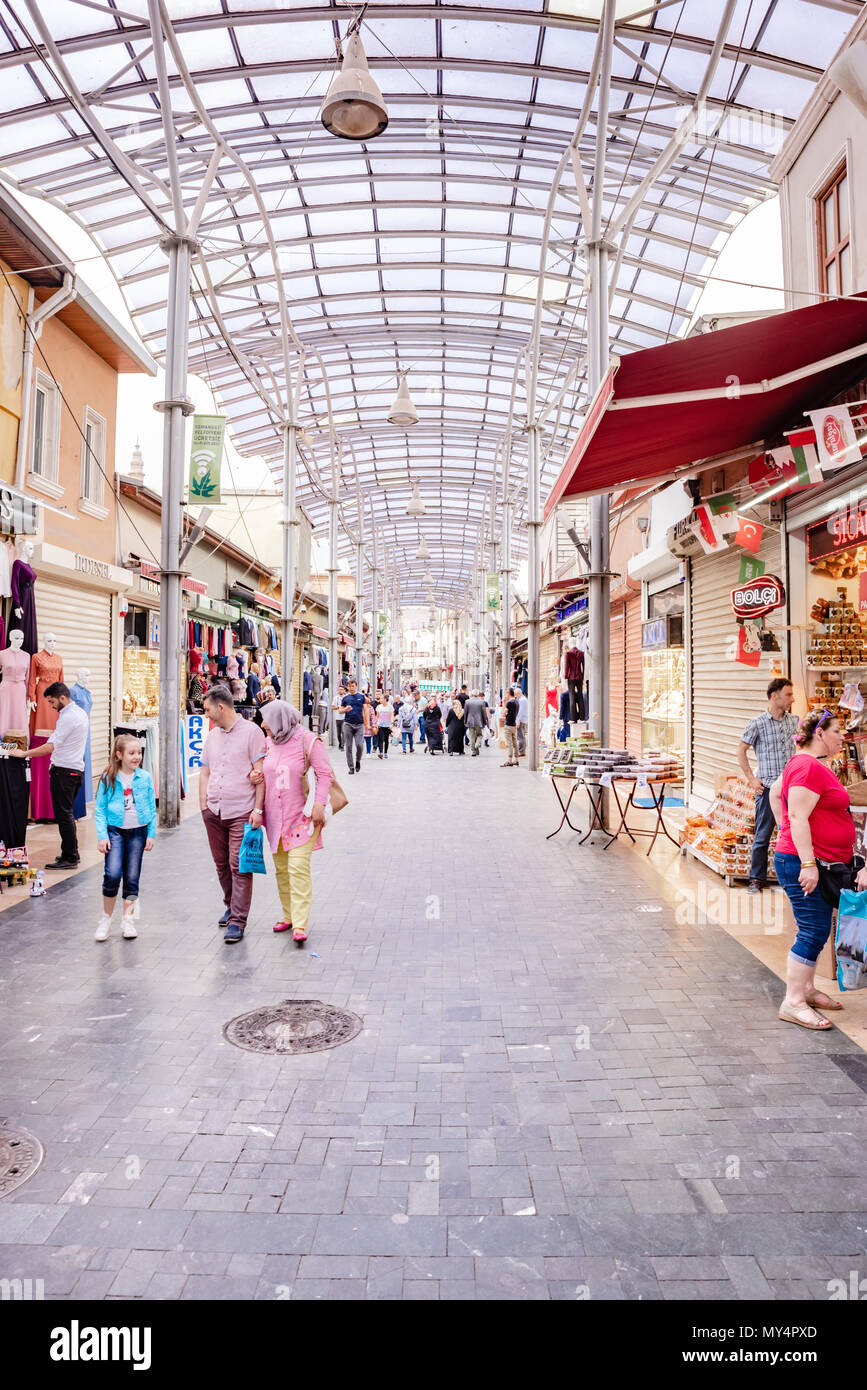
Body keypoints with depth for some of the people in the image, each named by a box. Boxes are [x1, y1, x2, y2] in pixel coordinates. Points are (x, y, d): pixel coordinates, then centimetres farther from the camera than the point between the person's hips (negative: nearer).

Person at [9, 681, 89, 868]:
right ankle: (72, 852, 23)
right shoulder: (80, 713, 15)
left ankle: (69, 858, -3)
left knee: (63, 814, -6)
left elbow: (50, 747, -21)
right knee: (67, 813, 16)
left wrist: (24, 753, -15)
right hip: (76, 768, 10)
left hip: (64, 770, -10)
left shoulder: (67, 717, -17)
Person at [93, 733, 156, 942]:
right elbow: (99, 809, -1)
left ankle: (128, 920, 17)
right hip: (115, 830, -2)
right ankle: (106, 919, 5)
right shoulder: (108, 778, -4)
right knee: (112, 874, -14)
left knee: (132, 878, 6)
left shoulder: (145, 777, 1)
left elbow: (152, 808, 7)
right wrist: (102, 836, -8)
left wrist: (151, 834, 3)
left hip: (138, 831, 2)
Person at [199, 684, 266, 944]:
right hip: (214, 812, 6)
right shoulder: (212, 736, 15)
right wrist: (203, 805, 9)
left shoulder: (251, 732, -5)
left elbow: (261, 773, -8)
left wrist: (258, 809, -13)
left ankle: (237, 921, -2)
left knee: (240, 867, -6)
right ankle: (232, 906, 33)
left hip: (241, 812, -6)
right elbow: (205, 771, 20)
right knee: (221, 864, 15)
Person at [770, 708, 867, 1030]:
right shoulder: (809, 767, -18)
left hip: (818, 864, 10)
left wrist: (786, 831, 23)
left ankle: (806, 989, 27)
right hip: (805, 864, -10)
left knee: (815, 930, 17)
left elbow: (776, 791, 26)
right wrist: (807, 863, -25)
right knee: (814, 931, -7)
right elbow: (799, 817, -24)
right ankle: (793, 1003, 0)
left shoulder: (804, 763, 14)